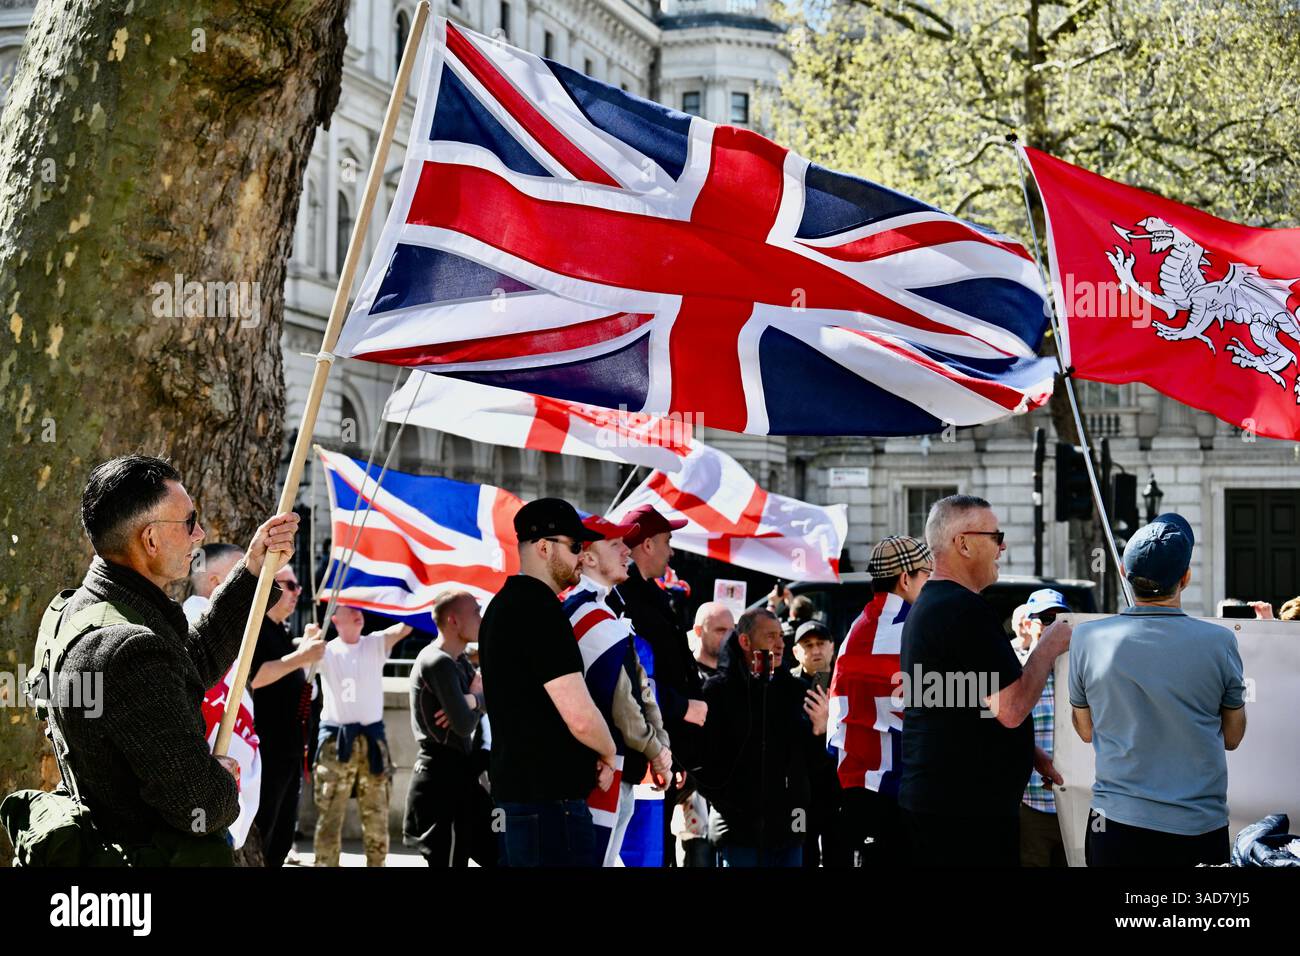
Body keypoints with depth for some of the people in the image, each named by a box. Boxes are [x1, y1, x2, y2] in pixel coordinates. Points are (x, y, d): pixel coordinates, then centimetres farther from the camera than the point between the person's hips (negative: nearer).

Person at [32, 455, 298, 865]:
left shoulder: (81, 607, 2)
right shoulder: (129, 648, -29)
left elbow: (197, 661, 17)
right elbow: (201, 803, -29)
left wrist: (253, 570, 11)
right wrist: (226, 781, -6)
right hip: (158, 855, -10)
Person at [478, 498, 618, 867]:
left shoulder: (502, 605, 16)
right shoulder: (541, 611, -16)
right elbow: (581, 718, -22)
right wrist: (608, 754, -1)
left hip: (511, 787, 10)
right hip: (550, 797, -10)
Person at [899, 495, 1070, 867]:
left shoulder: (927, 605, 17)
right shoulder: (965, 608, -17)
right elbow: (1010, 710, -21)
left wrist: (1030, 753, 24)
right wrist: (1050, 646, -7)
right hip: (967, 808, -10)